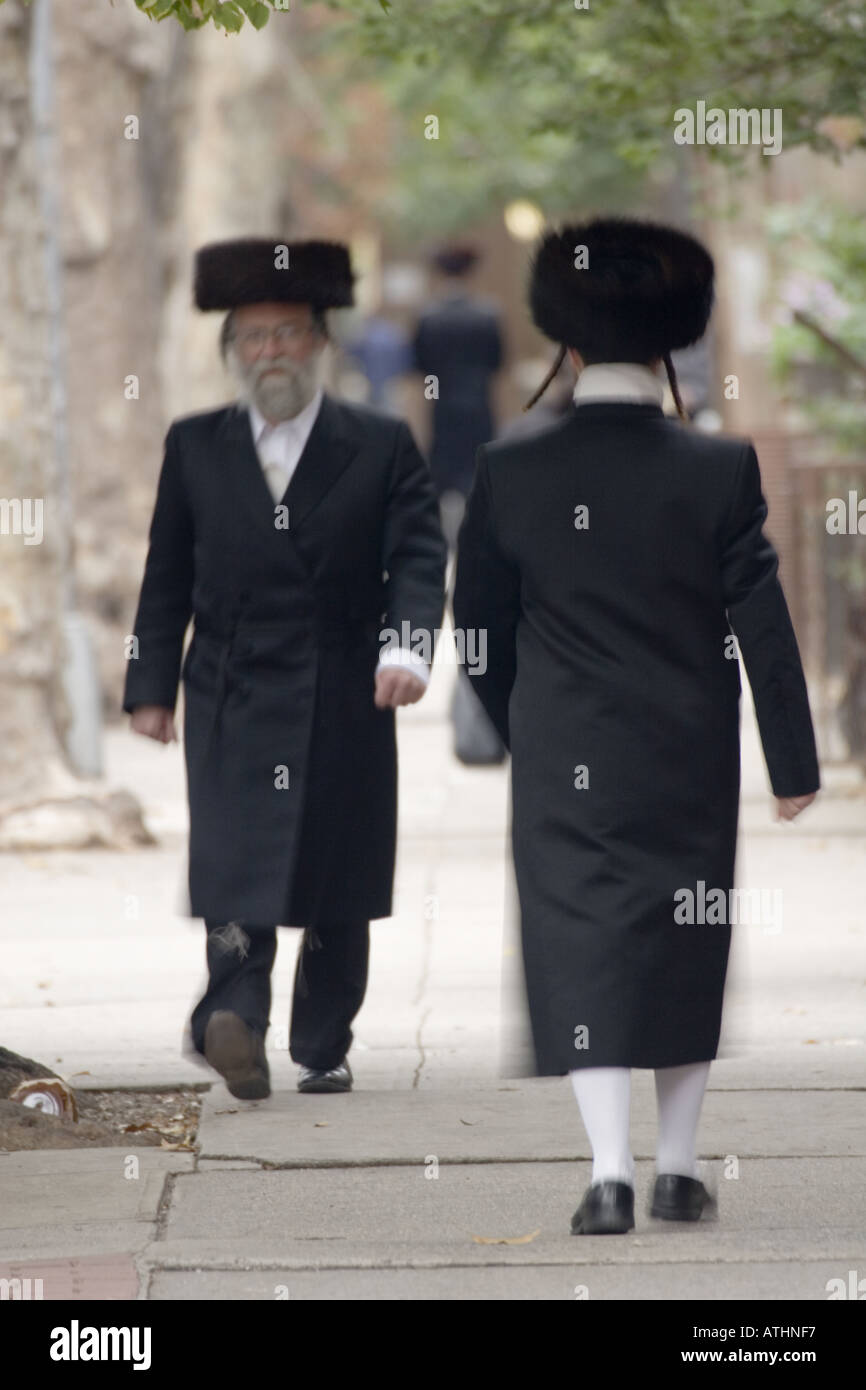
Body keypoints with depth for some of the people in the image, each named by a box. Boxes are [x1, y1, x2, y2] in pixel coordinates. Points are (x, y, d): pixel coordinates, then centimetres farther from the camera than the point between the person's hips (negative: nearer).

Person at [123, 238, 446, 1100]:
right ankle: (236, 1020, -30)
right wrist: (151, 685, 8)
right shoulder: (194, 447, 11)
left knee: (337, 888, 6)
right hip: (231, 704, 0)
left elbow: (418, 558, -3)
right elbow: (166, 577, 13)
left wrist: (406, 645, -20)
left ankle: (323, 1047, 16)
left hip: (343, 706, 0)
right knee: (234, 870, -17)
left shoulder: (381, 447, 5)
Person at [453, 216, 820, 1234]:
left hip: (563, 763, 0)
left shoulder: (510, 471, -5)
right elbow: (761, 623, -6)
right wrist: (793, 762, 2)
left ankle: (610, 1170, -10)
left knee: (582, 947, 2)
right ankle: (677, 1168, 18)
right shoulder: (721, 470, -9)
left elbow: (479, 619, 4)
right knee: (687, 948, 14)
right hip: (690, 762, 0)